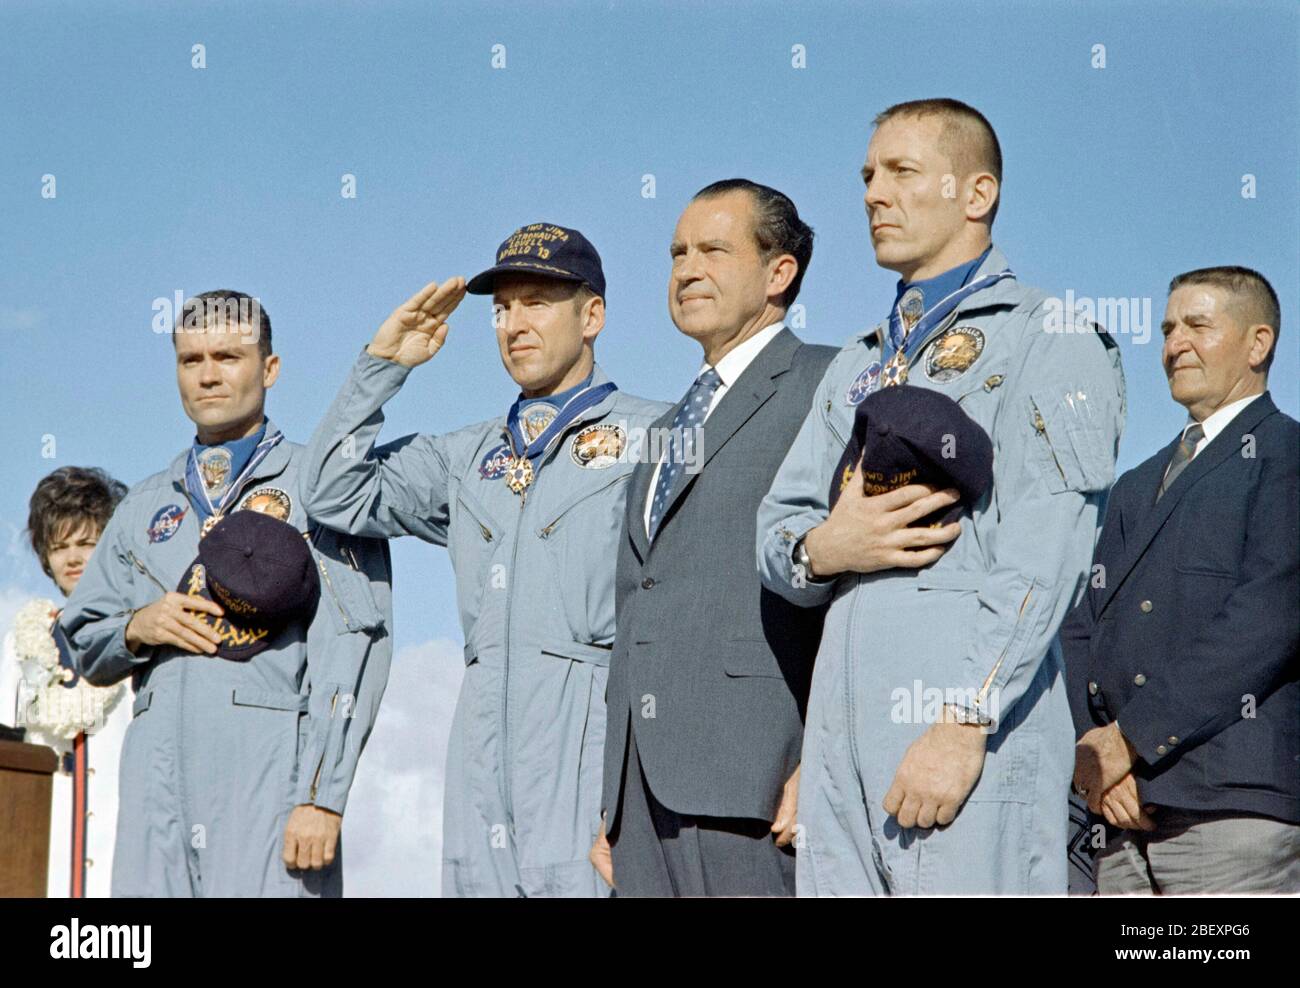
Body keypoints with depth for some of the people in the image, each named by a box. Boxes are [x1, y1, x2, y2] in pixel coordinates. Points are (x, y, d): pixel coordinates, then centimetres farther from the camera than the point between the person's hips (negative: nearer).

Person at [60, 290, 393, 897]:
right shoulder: (146, 505, 22)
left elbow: (354, 648, -5)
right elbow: (83, 642, 24)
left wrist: (321, 796, -15)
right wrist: (137, 627, 0)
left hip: (271, 775, -4)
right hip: (157, 783, 4)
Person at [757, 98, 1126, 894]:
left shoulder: (1050, 341, 2)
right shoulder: (857, 367, 26)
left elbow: (1043, 556, -10)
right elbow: (779, 525, 20)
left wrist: (966, 720, -19)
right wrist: (820, 548, -5)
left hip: (975, 718, -6)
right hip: (841, 723, 6)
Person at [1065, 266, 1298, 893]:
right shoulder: (1137, 487, 26)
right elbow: (1081, 626, 16)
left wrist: (1128, 739, -12)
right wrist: (1090, 751, -3)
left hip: (1237, 802, -6)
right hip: (1127, 812, 6)